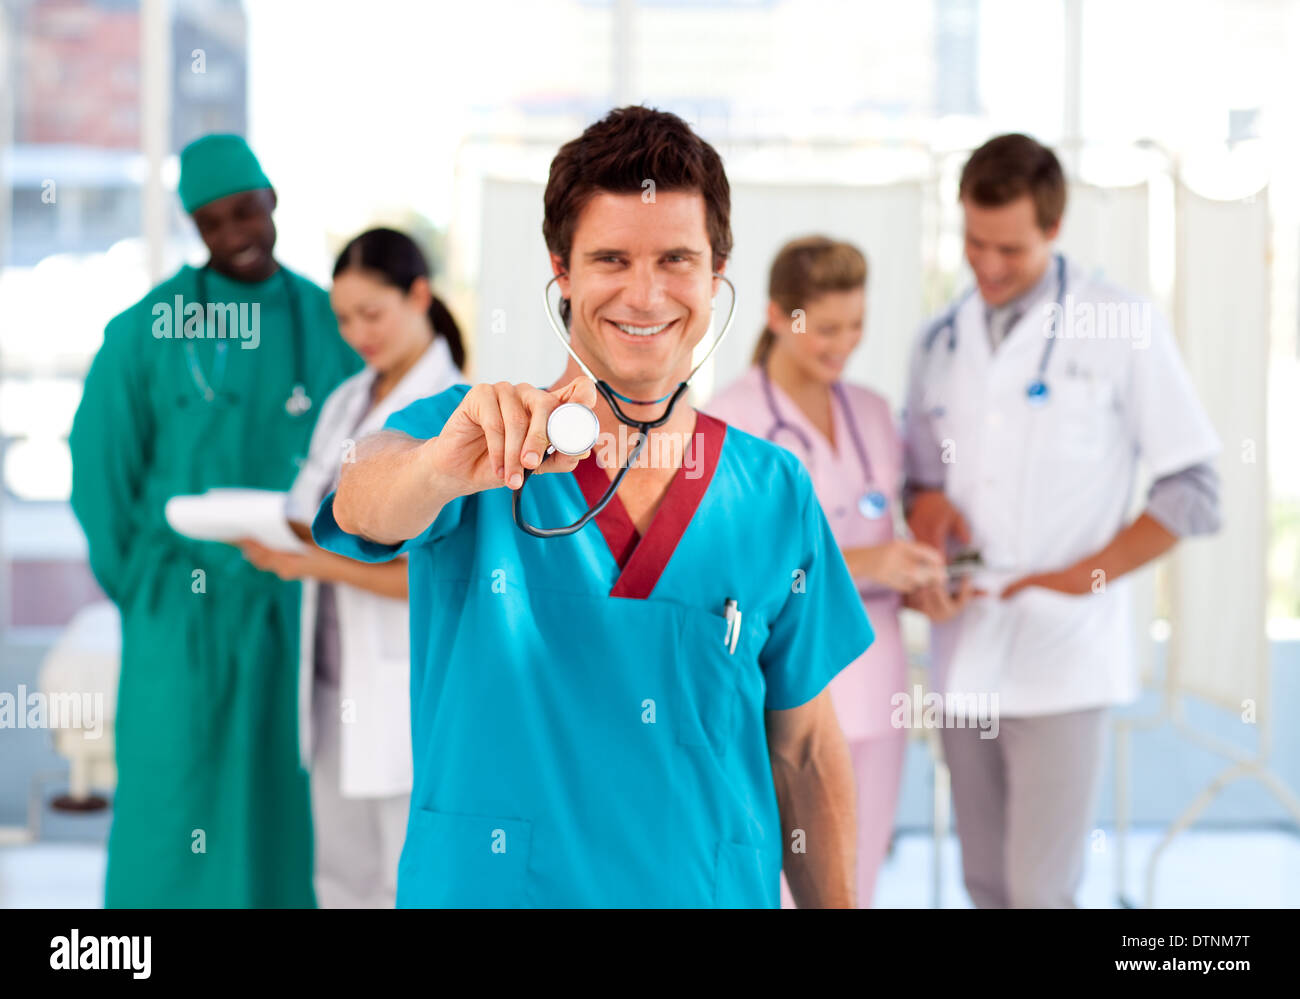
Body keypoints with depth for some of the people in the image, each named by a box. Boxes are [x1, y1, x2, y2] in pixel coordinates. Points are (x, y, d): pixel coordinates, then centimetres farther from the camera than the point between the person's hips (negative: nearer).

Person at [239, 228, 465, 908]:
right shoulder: (345, 403, 12)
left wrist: (321, 565, -21)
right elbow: (312, 522, 12)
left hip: (412, 698, -7)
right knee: (342, 884, 12)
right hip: (337, 684, 7)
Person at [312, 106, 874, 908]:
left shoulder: (776, 492, 0)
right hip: (476, 887, -2)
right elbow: (367, 507, -29)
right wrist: (443, 467, -49)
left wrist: (838, 904, 1)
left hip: (714, 890, 2)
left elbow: (804, 751, 5)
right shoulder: (458, 436, -7)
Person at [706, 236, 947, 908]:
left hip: (872, 688, 6)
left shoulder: (872, 413, 11)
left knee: (855, 890, 8)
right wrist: (858, 564, -22)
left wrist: (916, 581, -3)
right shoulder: (729, 421, -7)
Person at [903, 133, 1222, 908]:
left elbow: (1194, 495, -3)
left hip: (1063, 661, -5)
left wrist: (1075, 579, -10)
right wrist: (927, 505, -5)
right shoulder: (941, 342, 11)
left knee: (1040, 890, -8)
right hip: (967, 657, 5)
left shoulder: (1124, 329, -3)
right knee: (986, 886, 9)